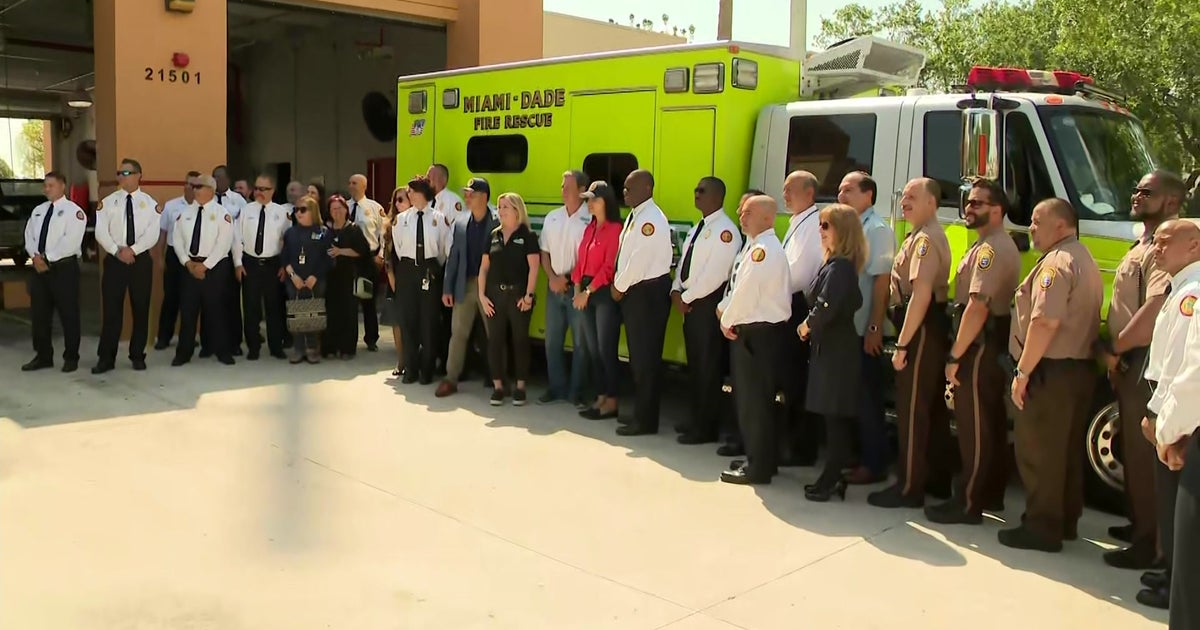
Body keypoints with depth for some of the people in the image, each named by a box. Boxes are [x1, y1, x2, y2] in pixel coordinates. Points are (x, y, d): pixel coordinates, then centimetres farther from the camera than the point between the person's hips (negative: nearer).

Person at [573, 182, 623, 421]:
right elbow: (581, 260, 15)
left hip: (605, 293, -8)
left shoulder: (615, 229, -10)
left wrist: (589, 291, -13)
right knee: (591, 347, 10)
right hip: (586, 293, 8)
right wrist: (578, 289, 4)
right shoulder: (589, 228, 16)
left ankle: (611, 402, 4)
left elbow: (609, 266, -15)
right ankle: (600, 398, 19)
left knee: (606, 349, -5)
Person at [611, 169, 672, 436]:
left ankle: (645, 420, 6)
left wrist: (620, 287, -10)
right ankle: (640, 411, 28)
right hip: (634, 291, 10)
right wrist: (619, 285, 5)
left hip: (649, 292, -10)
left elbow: (640, 259, -21)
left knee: (646, 357, -3)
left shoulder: (651, 219, -18)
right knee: (637, 355, 17)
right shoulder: (634, 215, 12)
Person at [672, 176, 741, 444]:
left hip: (708, 303, -9)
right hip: (690, 302, 9)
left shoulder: (725, 230, -14)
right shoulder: (697, 229, 17)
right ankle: (696, 417, 25)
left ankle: (706, 427, 6)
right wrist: (676, 291, 1)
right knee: (694, 363, 15)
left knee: (708, 366, -2)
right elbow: (684, 262, 17)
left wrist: (687, 298, -15)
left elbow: (715, 273, -21)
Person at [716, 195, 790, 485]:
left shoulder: (765, 249, -19)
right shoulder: (755, 246, 14)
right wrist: (725, 309, 4)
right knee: (752, 398, 17)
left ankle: (758, 468, 6)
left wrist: (728, 320, -10)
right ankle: (762, 459, 28)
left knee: (755, 400, -2)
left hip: (759, 332, -10)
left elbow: (747, 291, -22)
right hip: (755, 330, 10)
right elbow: (739, 286, 17)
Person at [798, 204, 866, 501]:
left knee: (835, 416, -4)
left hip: (835, 349, -10)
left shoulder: (840, 266, -15)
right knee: (834, 416, 13)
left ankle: (831, 479, 2)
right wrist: (811, 326, 7)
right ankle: (833, 477, 20)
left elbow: (827, 306, -26)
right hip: (829, 346, 10)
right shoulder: (834, 263, 13)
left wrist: (808, 325, -8)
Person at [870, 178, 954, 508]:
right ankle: (938, 477, 28)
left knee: (912, 409, -6)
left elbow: (921, 294, -24)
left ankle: (909, 487, 0)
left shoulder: (926, 239, -17)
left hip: (922, 330, -11)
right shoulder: (923, 235, 16)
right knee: (932, 406, 17)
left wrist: (902, 344, -23)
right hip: (930, 328, 11)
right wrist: (904, 338, 16)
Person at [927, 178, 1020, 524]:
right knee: (991, 422, 16)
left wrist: (955, 356, -21)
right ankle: (991, 494, 26)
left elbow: (977, 307, -24)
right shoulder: (998, 246, 17)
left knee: (974, 426, -5)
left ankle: (968, 503, 1)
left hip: (978, 346, -11)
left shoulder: (991, 249, -17)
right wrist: (960, 351, 15)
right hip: (992, 344, 11)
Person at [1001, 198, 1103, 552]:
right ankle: (1065, 522, 28)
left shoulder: (1056, 262, -17)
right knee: (1067, 451, 18)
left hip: (1051, 372, -10)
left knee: (1038, 454, -2)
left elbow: (1045, 323, -25)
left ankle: (1041, 529, 5)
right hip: (1080, 369, 10)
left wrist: (1023, 371, -21)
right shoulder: (1085, 262, 17)